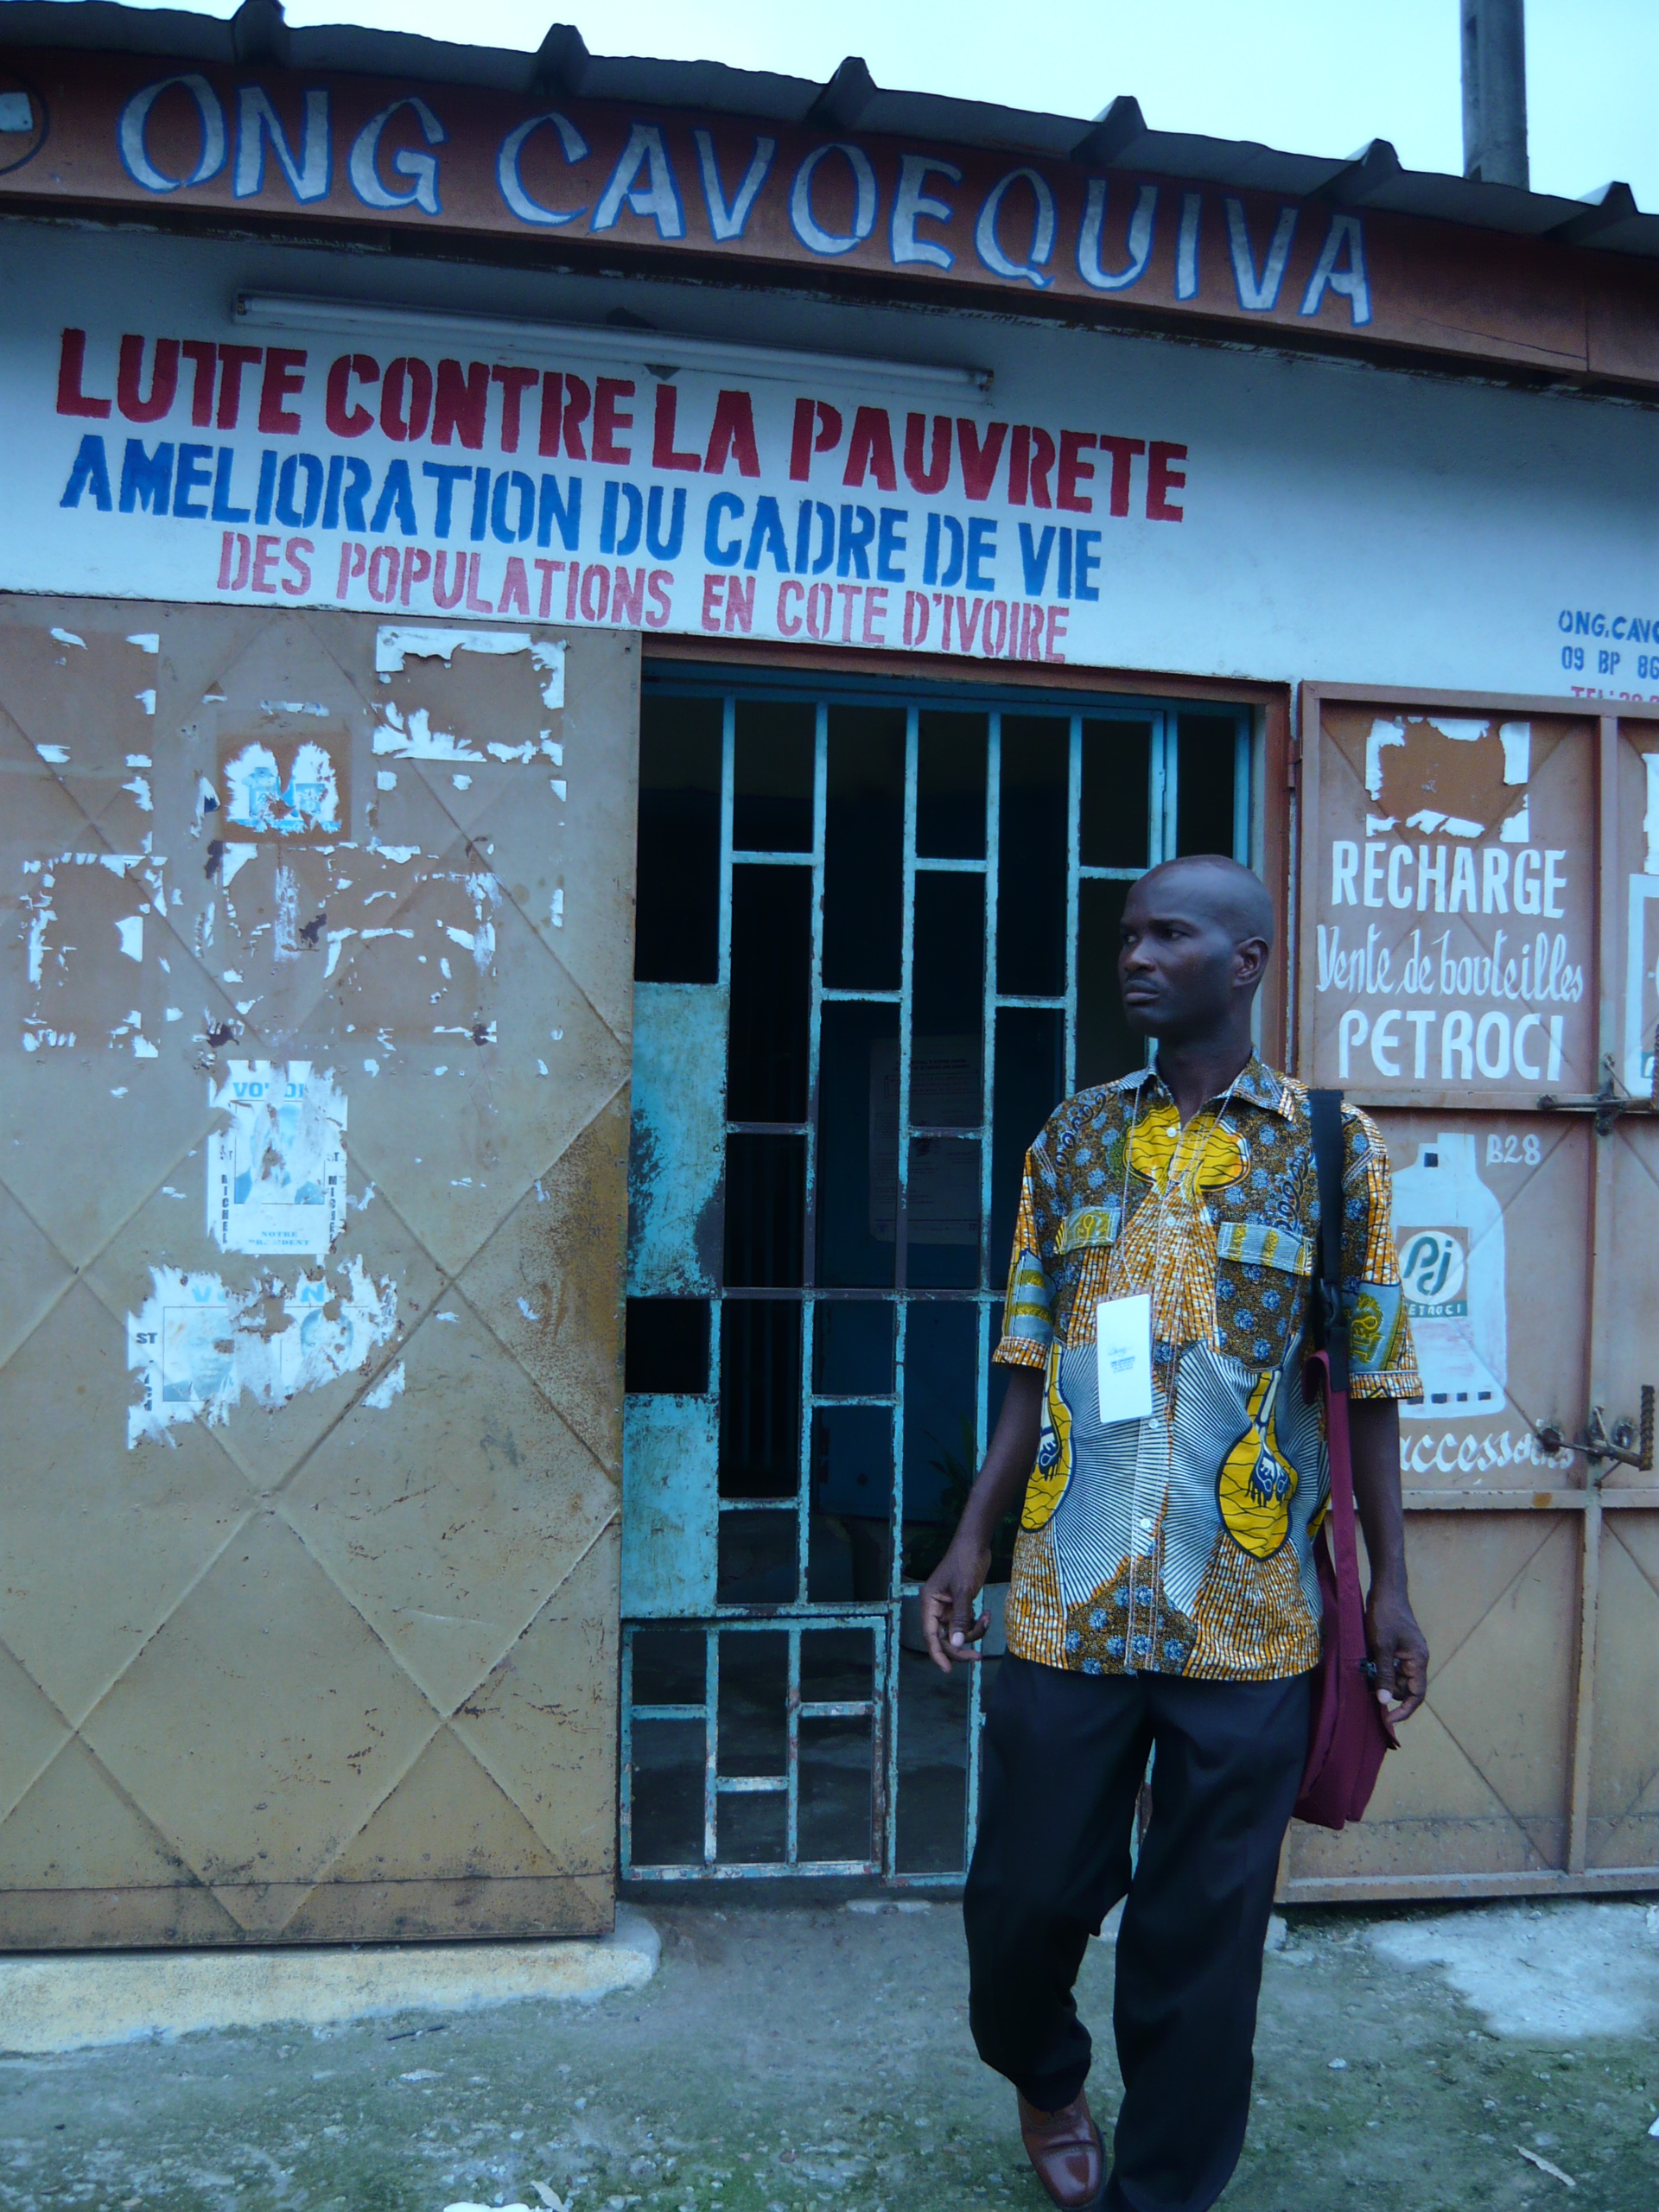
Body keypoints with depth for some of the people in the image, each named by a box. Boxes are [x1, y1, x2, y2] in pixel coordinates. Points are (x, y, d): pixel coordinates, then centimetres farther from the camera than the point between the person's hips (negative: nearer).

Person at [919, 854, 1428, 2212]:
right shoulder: (1072, 1143, 7)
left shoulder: (1335, 1151, 0)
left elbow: (1368, 1389, 1)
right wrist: (972, 1542, 5)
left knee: (1205, 1922, 8)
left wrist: (1390, 1586, -1)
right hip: (1069, 1603, 2)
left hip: (1247, 1618, -2)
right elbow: (1033, 1375, 10)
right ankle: (1044, 2076, 43)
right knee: (1028, 1889, 11)